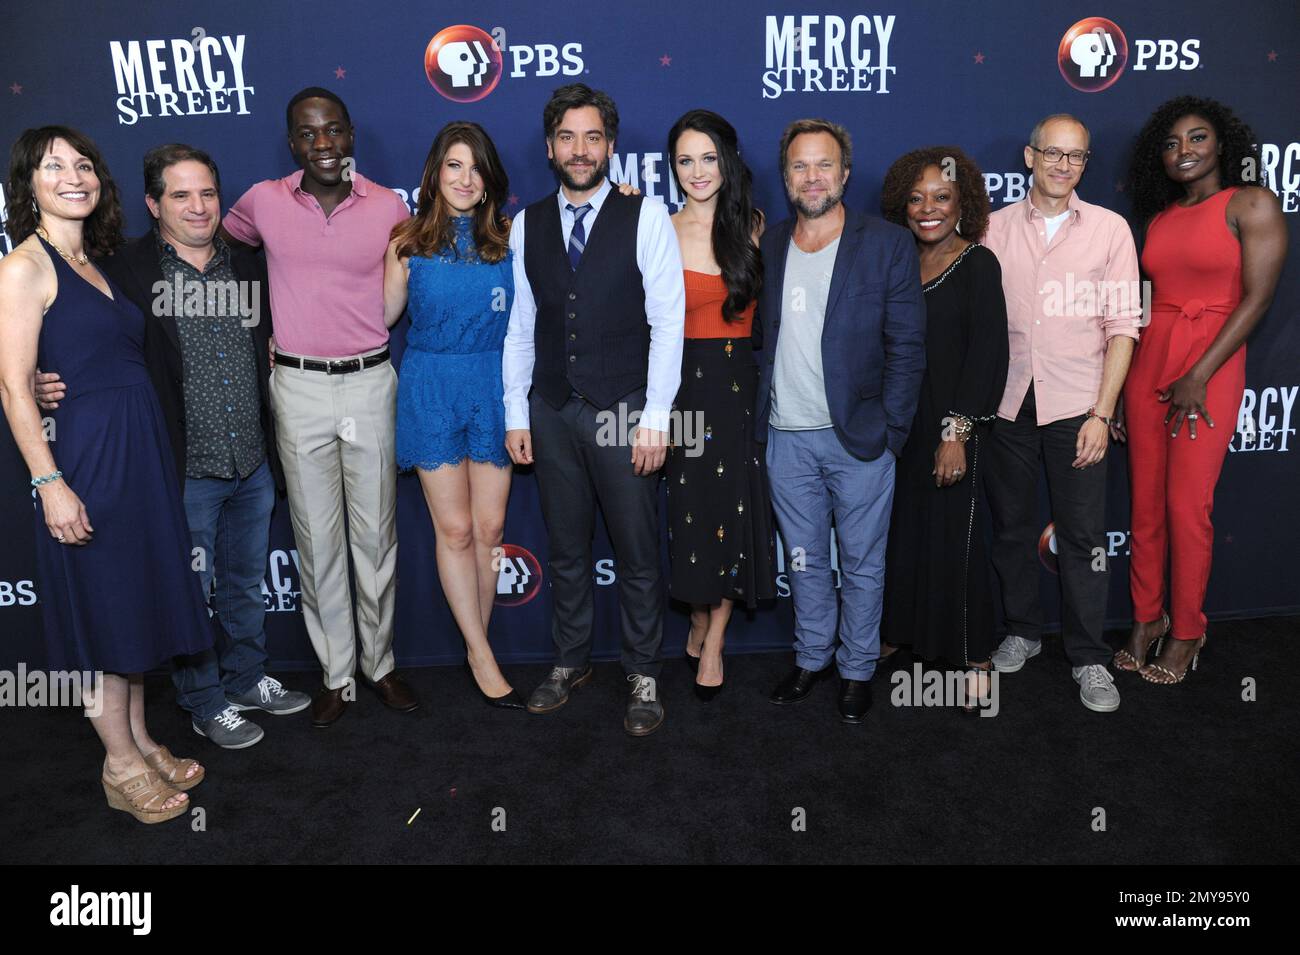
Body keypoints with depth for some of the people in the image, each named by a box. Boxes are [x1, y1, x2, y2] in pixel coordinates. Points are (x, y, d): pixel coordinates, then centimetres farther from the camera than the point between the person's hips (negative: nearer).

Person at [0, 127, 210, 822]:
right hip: (85, 454, -8)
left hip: (140, 450, 8)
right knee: (101, 606, 2)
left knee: (139, 596, 14)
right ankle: (122, 767, 16)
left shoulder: (95, 263, 14)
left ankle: (140, 739, 29)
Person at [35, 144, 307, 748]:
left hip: (253, 465, 5)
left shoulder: (246, 267, 8)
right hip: (184, 471, -5)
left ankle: (247, 680, 39)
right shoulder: (123, 273, -9)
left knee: (246, 583, 20)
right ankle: (206, 704, 27)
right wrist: (50, 387, -27)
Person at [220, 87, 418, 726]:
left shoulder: (389, 206, 0)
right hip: (298, 388, 0)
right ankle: (337, 675, 20)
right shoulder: (263, 202, 0)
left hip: (370, 382, 0)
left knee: (377, 533, 7)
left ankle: (381, 663, 24)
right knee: (317, 537, 6)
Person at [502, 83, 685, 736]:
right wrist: (516, 414, 6)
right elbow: (519, 326, 10)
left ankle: (643, 676, 22)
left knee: (638, 554, 5)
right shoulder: (526, 225, 8)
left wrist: (655, 418, -12)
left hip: (623, 412, -3)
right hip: (551, 413, 4)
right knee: (566, 550, 15)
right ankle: (571, 662, 32)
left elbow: (668, 322, -7)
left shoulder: (646, 217, -3)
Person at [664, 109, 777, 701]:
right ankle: (698, 620, 27)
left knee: (732, 509, 3)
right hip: (681, 385, -1)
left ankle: (713, 643, 18)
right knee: (688, 509, 3)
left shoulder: (754, 227, 6)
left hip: (738, 385, 1)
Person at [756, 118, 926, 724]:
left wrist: (889, 430, -10)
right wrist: (758, 418, 2)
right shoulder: (768, 246, 8)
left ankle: (857, 669, 26)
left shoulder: (887, 244, -3)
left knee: (862, 565, 9)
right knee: (804, 561, 15)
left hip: (858, 438, -3)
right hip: (786, 439, 3)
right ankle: (811, 658, 33)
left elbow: (907, 347, -4)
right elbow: (759, 337, 11)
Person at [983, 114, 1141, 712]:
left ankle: (1088, 657, 17)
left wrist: (1102, 414, -8)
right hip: (1008, 403, 2)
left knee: (1083, 536, 3)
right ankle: (1022, 631, 30)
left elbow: (1122, 326, 0)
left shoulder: (1109, 229, 2)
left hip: (1076, 406, -1)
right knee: (1012, 527, 11)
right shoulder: (995, 228, 5)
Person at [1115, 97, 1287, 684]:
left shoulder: (1252, 205, -3)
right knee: (1146, 502, 8)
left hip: (1210, 366, -5)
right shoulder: (1159, 218, 14)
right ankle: (1147, 619, 21)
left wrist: (1199, 376, -15)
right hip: (1147, 362, 5)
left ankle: (1186, 632, 14)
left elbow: (1257, 298, -10)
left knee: (1188, 507, -3)